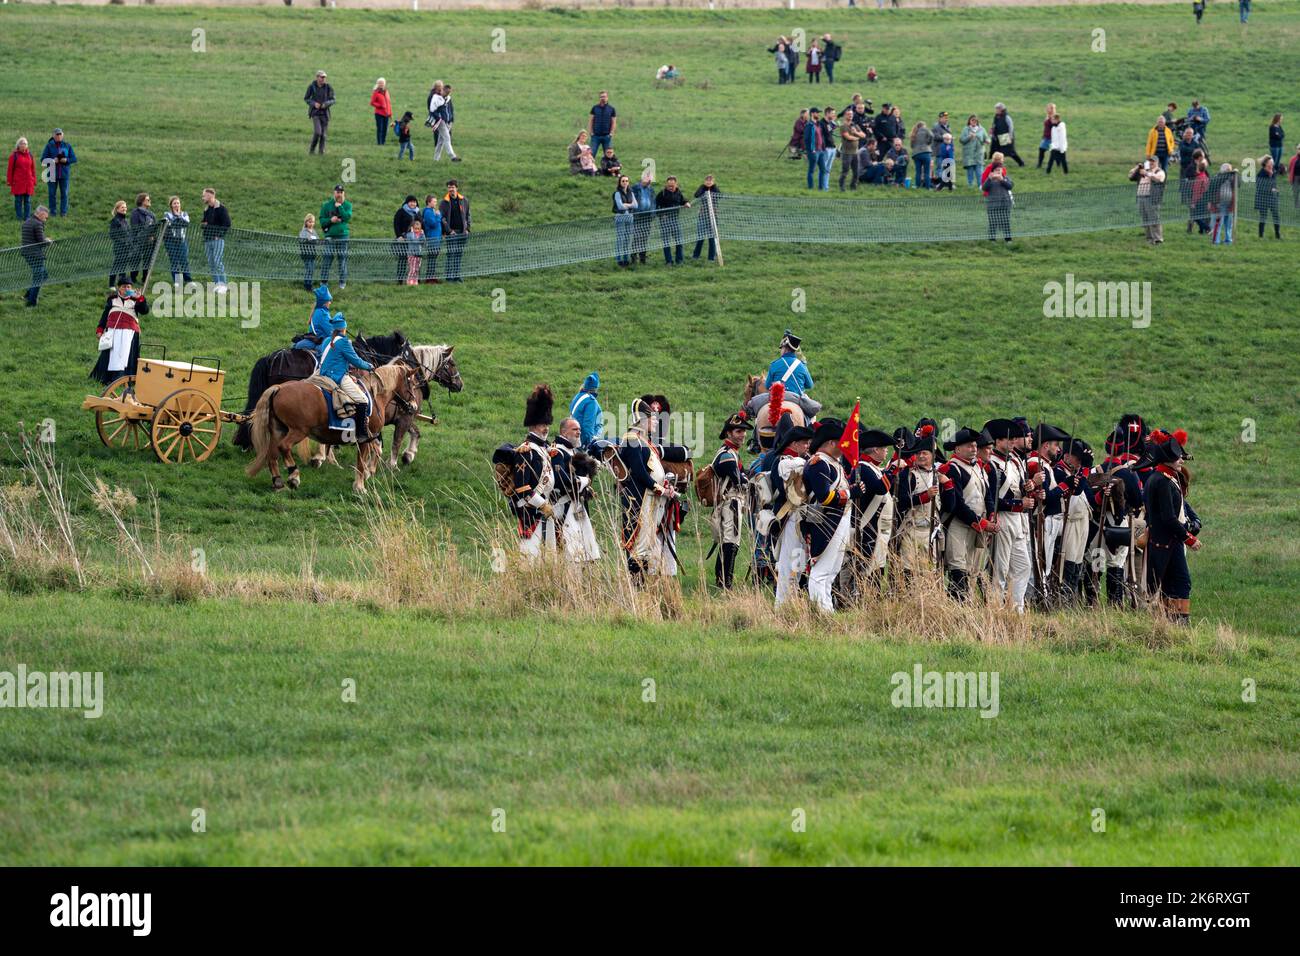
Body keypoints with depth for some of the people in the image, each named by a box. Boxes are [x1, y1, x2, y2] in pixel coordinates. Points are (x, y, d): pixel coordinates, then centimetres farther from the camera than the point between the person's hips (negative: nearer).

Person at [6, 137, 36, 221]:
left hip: (28, 182, 3)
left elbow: (33, 168, 13)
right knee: (18, 200, 0)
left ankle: (27, 217, 8)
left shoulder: (29, 154, 10)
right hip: (18, 182, -3)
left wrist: (34, 181, 10)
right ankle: (19, 218, 5)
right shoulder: (14, 155, -1)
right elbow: (10, 169, -1)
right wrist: (9, 181, -4)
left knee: (27, 201, 4)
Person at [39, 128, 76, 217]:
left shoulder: (67, 145, 5)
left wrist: (67, 160, -14)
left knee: (64, 193, 1)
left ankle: (63, 212, 7)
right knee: (52, 193, 1)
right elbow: (43, 159, -1)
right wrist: (52, 161, -17)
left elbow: (74, 158, 6)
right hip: (52, 173, -1)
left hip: (64, 173, 1)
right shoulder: (49, 146, 1)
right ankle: (52, 212, 8)